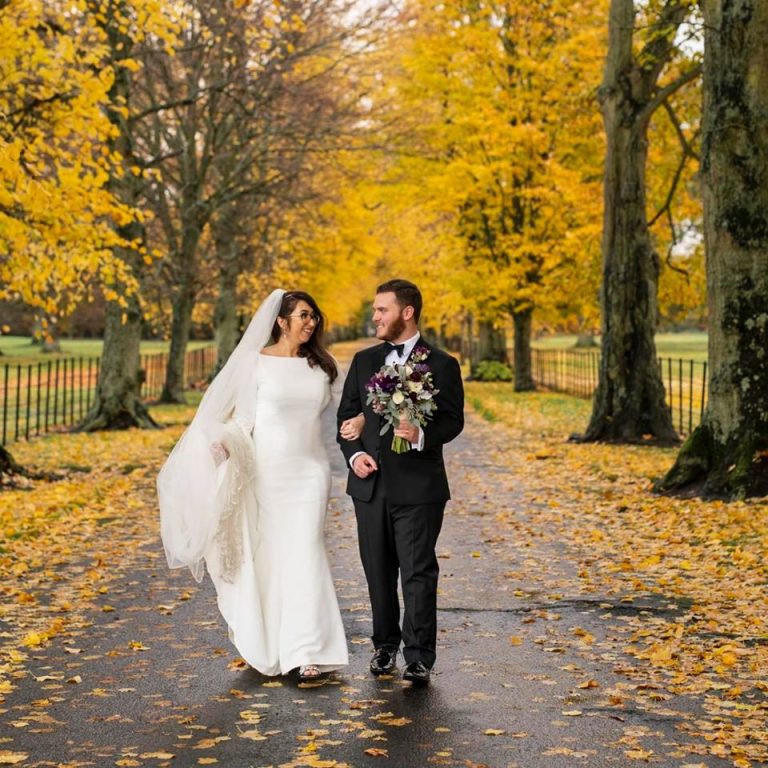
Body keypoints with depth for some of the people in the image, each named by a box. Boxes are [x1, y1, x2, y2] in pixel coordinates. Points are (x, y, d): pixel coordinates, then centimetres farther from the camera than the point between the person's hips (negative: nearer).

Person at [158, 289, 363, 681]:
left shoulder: (321, 365, 8)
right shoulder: (257, 361, -2)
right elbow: (244, 415, -1)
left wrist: (360, 418, -3)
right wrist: (224, 443, -17)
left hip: (310, 471, 2)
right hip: (267, 470, -2)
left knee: (305, 552, -7)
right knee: (268, 554, 5)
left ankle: (307, 650, -8)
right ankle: (268, 643, 21)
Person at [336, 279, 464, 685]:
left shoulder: (441, 364, -1)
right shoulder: (364, 361, 12)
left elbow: (453, 420, -5)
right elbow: (346, 415, 14)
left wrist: (422, 435, -25)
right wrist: (354, 453, -4)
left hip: (418, 487, -4)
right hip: (371, 484, 5)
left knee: (418, 573, -5)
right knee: (378, 572, 11)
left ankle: (418, 657, -1)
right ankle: (385, 644, 25)